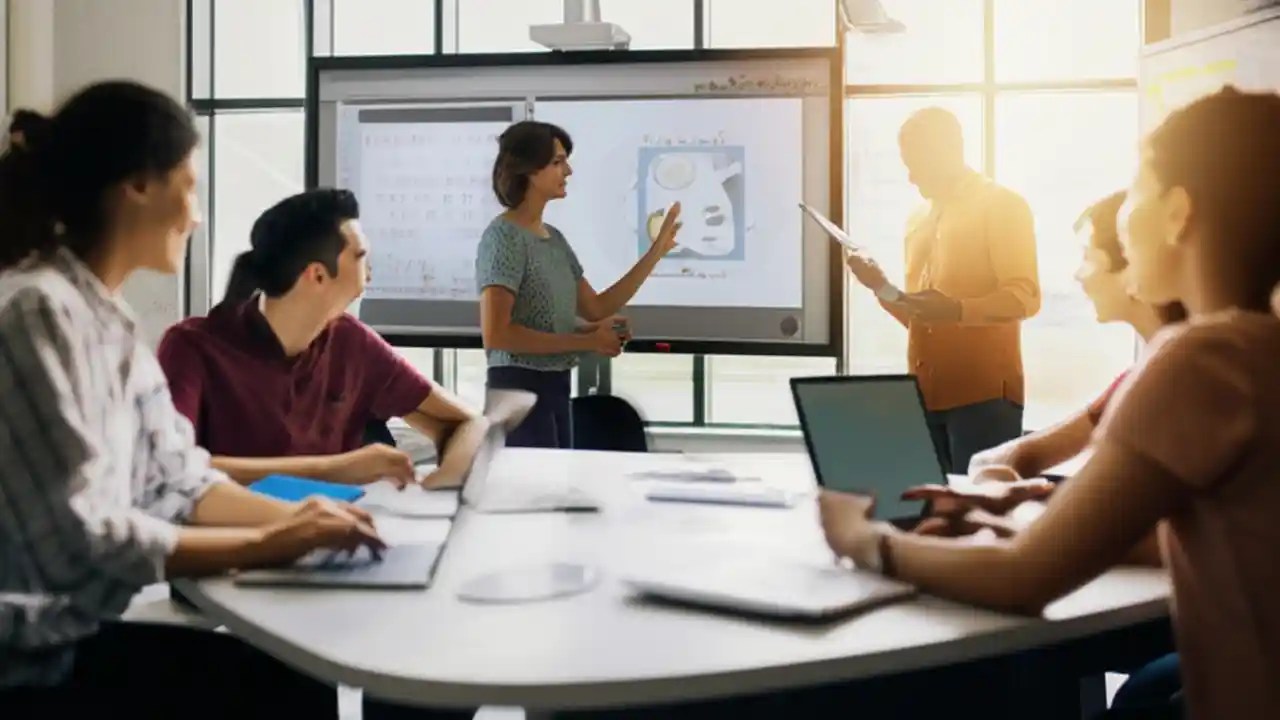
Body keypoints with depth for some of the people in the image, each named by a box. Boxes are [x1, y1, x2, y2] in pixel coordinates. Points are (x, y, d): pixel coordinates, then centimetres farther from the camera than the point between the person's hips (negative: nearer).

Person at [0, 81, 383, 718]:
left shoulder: (108, 319, 8)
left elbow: (178, 482, 6)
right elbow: (81, 544, -24)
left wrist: (295, 518, -8)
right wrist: (267, 543, -19)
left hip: (66, 632, 8)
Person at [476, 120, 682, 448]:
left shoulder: (553, 238, 11)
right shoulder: (504, 237, -13)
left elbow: (596, 308, 16)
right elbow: (495, 334, -21)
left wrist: (657, 250, 11)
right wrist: (586, 341, -18)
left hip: (555, 386, 8)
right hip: (520, 388, -8)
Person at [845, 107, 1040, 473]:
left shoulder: (1001, 205, 0)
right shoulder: (919, 222, 21)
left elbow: (1024, 296, -10)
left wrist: (957, 310, -26)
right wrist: (882, 288, 4)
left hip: (983, 391, -6)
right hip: (925, 394, 7)